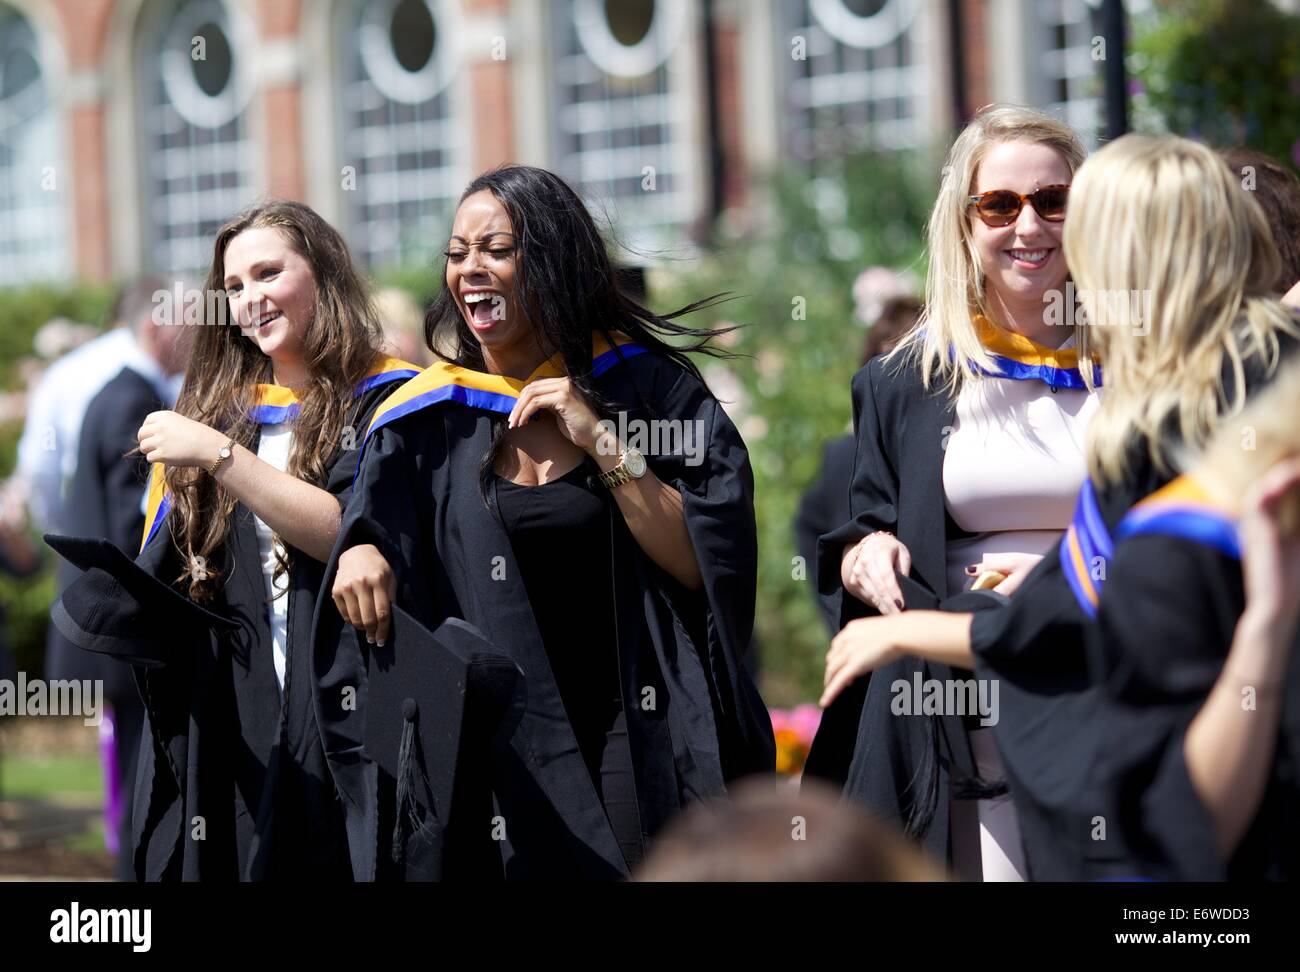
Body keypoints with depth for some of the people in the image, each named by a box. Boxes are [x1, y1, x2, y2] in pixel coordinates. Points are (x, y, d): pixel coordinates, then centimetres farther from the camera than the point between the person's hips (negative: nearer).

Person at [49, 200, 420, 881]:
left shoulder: (386, 401, 0)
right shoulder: (219, 410, 17)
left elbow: (354, 534, -15)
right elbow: (171, 575, 20)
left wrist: (219, 456, -16)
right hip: (221, 717, 5)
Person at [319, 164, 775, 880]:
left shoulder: (643, 384, -1)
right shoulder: (429, 422, 4)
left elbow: (706, 565, -7)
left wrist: (603, 441, -16)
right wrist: (360, 552, -21)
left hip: (634, 748, -1)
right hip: (501, 761, 1)